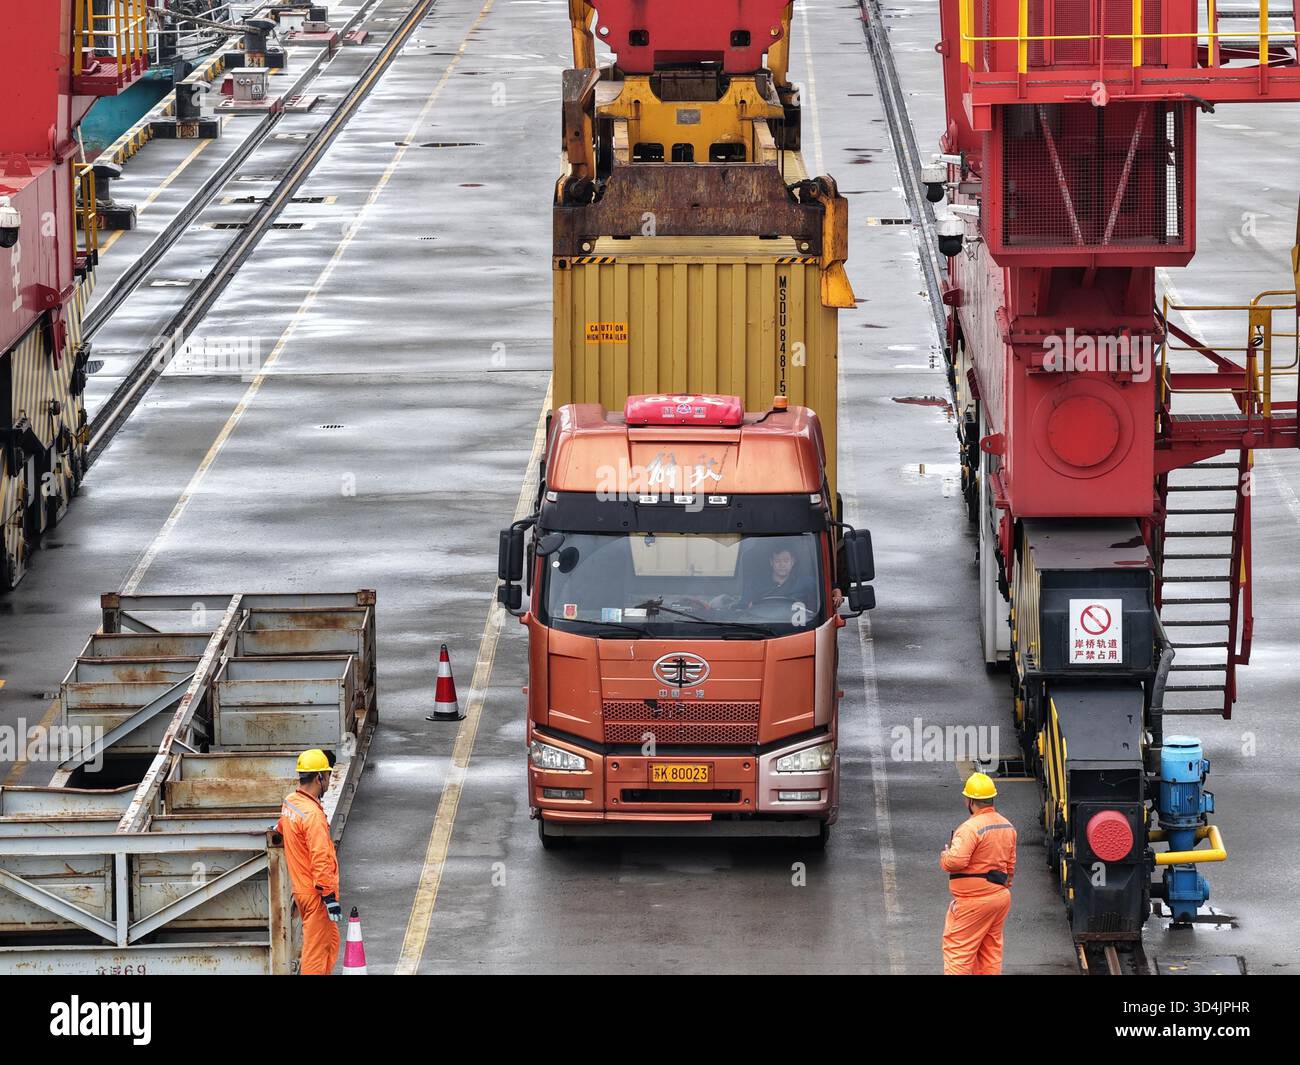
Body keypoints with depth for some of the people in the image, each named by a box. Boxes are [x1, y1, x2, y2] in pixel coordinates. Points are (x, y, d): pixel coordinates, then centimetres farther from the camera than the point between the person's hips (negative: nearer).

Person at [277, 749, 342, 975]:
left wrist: (281, 828, 55)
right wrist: (330, 897, -25)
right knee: (316, 950, -4)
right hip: (316, 893, -10)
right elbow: (320, 860, -26)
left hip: (300, 887, 10)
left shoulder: (289, 802, 6)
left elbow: (282, 827, 31)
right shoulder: (313, 814, -23)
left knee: (331, 942, 19)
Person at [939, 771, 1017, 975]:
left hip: (973, 901, -8)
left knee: (958, 949, -3)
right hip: (1001, 895, 8)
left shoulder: (971, 828, -20)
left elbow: (955, 861, -28)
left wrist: (945, 856, -6)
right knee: (991, 949, 14)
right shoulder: (1007, 826, 9)